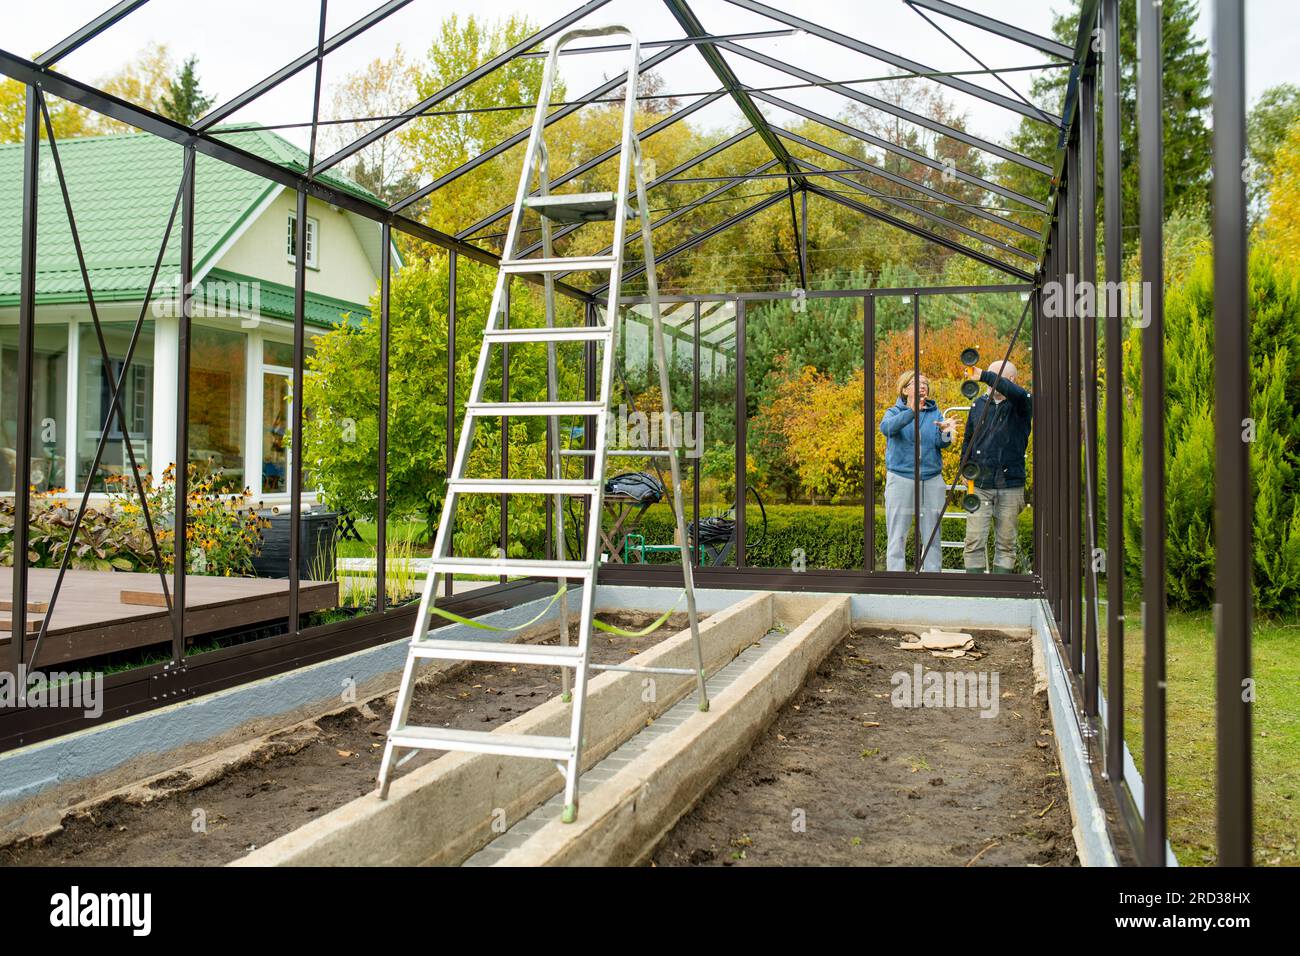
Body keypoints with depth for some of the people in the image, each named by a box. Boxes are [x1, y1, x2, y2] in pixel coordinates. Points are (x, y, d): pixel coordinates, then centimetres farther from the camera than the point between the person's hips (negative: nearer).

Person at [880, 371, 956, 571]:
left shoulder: (935, 414, 11)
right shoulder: (894, 412, 4)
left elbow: (941, 443, -4)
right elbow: (886, 427, -20)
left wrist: (945, 433, -28)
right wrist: (911, 412, -36)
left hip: (932, 480, 3)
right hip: (901, 478, -2)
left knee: (931, 538, 5)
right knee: (898, 538, -1)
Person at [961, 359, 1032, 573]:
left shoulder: (1020, 405, 0)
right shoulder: (979, 404, 12)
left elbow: (1017, 393, -26)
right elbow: (968, 439, 21)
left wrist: (984, 376, -32)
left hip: (1010, 486, -2)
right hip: (979, 485, 2)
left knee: (1006, 543, 6)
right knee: (974, 541, -4)